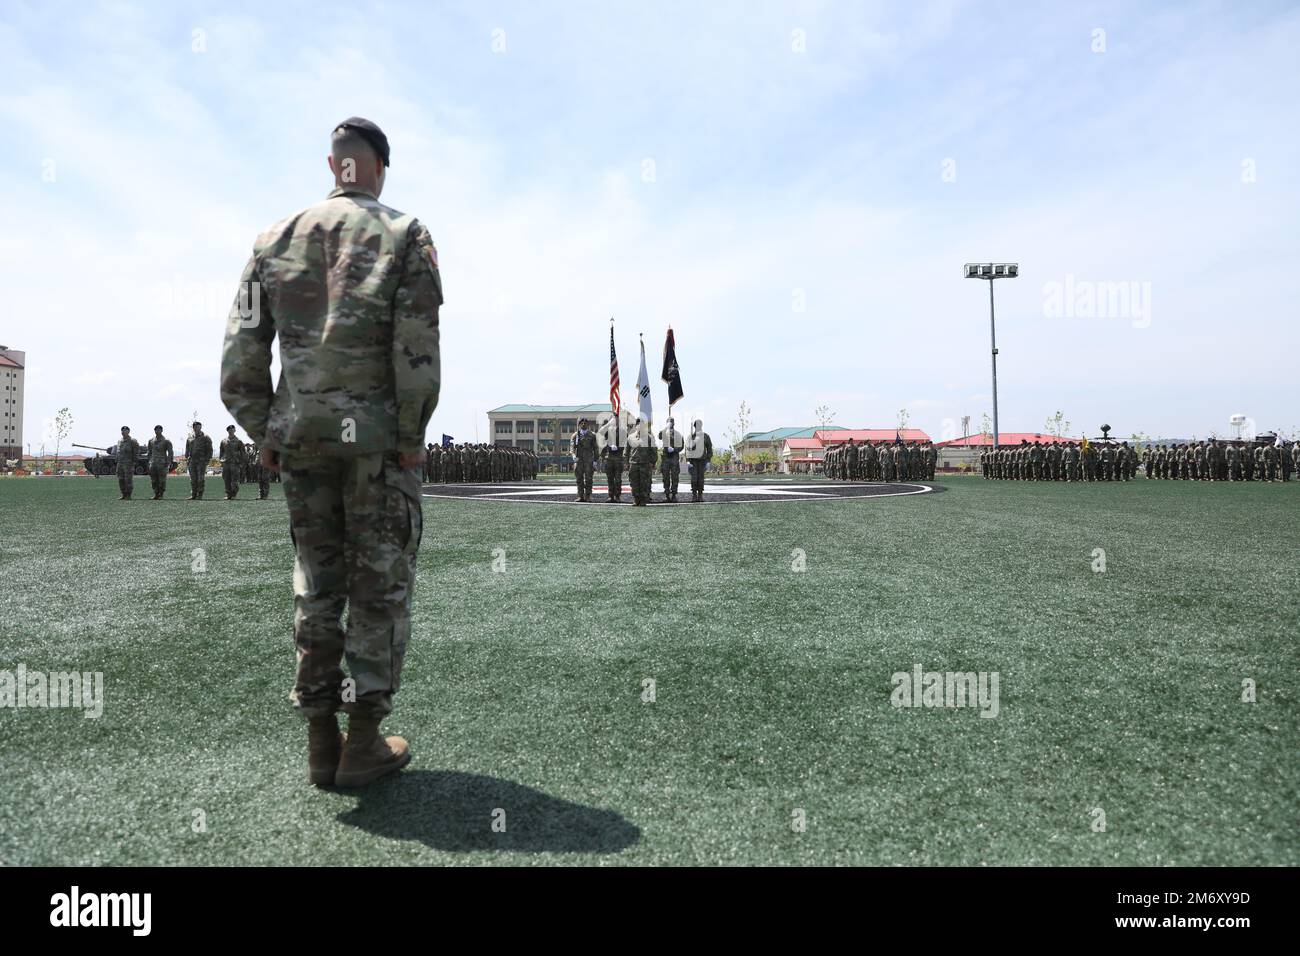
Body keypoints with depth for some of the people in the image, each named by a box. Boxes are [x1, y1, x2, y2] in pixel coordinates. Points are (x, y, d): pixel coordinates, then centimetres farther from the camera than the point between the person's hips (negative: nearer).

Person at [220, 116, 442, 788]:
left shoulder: (276, 239, 11)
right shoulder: (404, 235, -1)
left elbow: (240, 354, 5)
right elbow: (418, 348, -13)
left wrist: (265, 434, 11)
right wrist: (411, 440, -8)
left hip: (301, 436, 4)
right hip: (378, 437, -4)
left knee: (317, 586, 12)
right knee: (380, 586, 4)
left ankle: (321, 744, 16)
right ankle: (363, 744, 8)